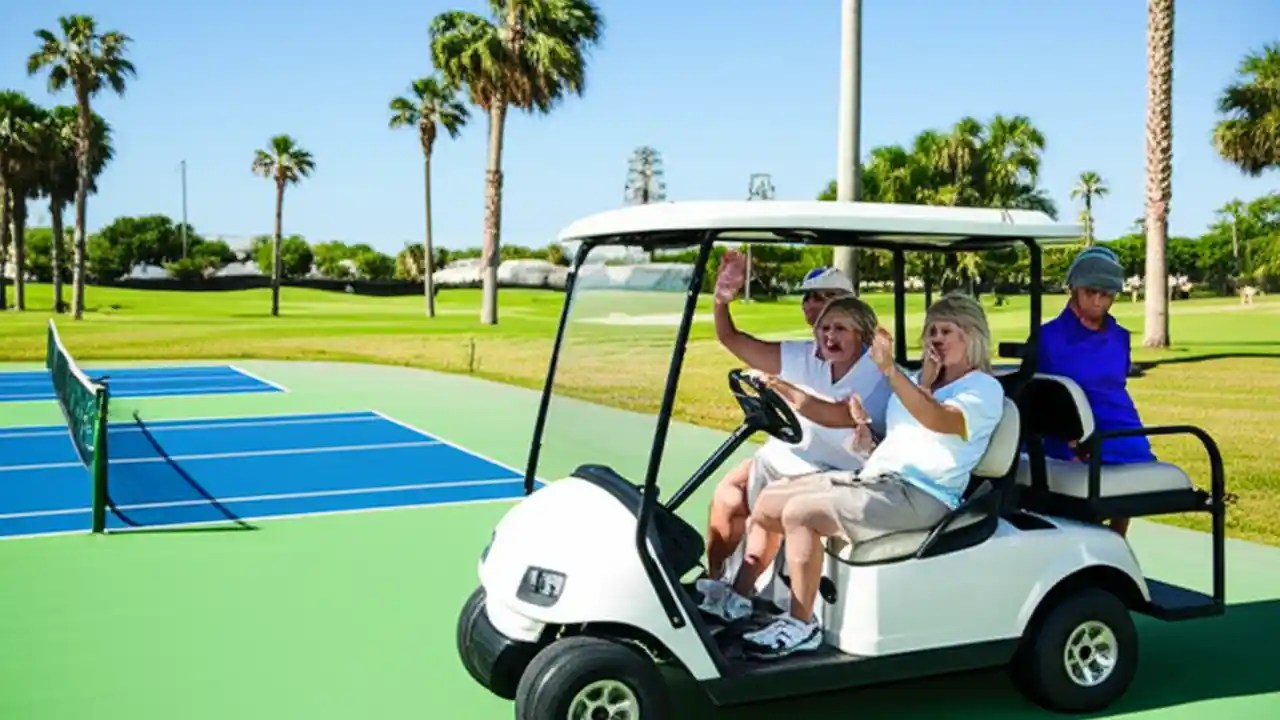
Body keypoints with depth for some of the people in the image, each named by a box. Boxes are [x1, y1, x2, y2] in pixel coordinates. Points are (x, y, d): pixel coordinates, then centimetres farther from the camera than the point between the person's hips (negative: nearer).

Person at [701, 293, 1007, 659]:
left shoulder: (984, 389, -4)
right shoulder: (917, 380, 21)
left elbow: (939, 420, -27)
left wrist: (891, 370, -40)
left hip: (919, 495, -9)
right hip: (871, 477, 9)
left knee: (799, 513, -25)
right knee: (769, 498, -1)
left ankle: (801, 626, -17)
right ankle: (735, 601, 7)